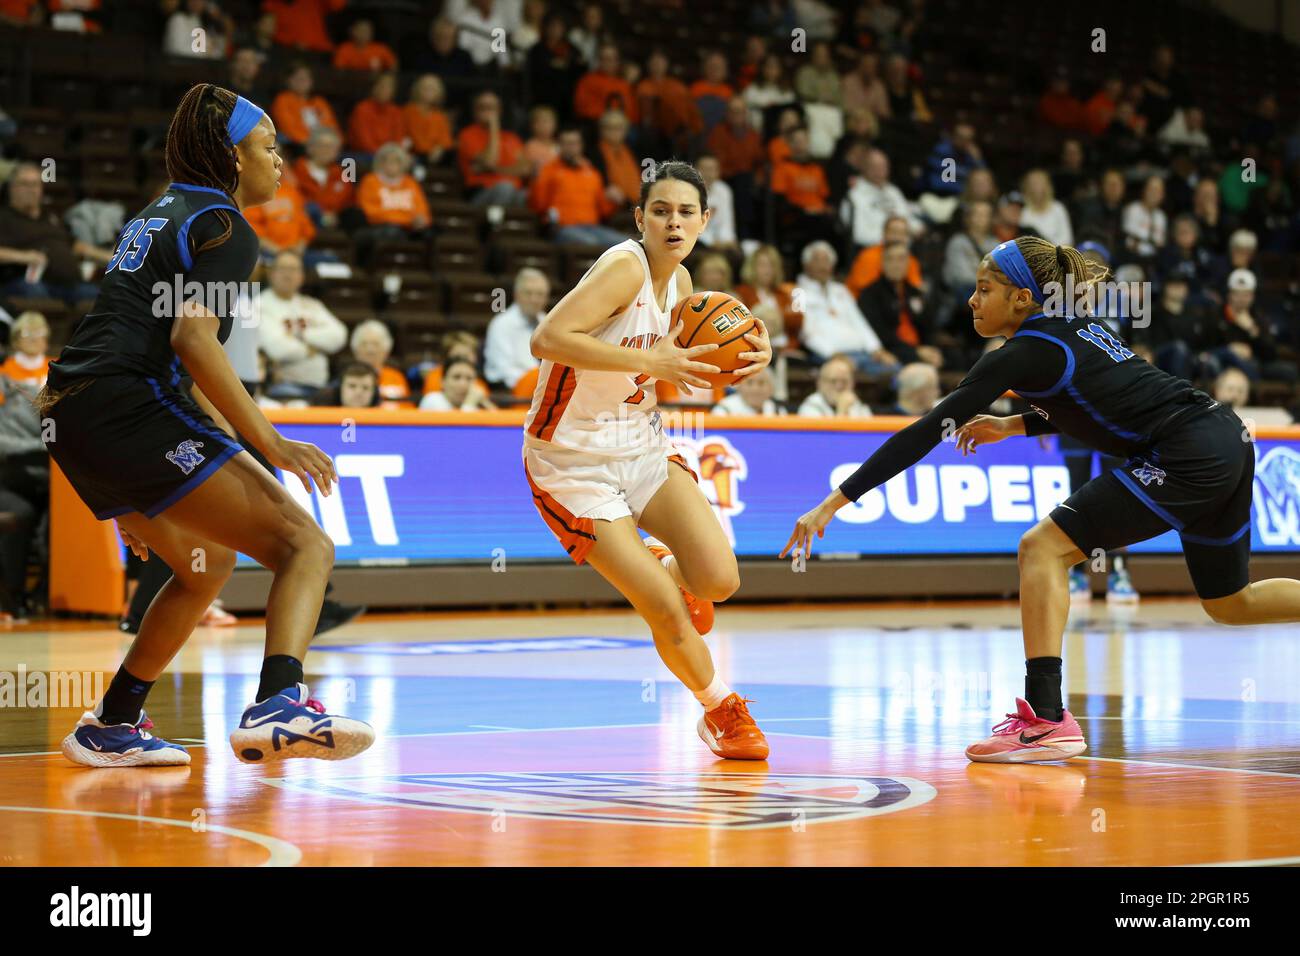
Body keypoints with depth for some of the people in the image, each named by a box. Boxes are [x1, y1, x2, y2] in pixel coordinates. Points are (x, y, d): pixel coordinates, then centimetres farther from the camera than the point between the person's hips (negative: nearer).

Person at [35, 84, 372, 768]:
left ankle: (110, 727, 30)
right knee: (306, 545, -15)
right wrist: (270, 443, -17)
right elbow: (193, 337, -17)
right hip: (130, 409, -10)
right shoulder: (225, 227, -2)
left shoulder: (162, 213, 25)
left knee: (207, 564, 28)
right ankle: (277, 706, -39)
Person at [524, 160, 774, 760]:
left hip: (640, 448, 6)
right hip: (572, 462, -6)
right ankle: (720, 709, 19)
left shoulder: (679, 282, 2)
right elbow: (548, 339, -34)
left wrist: (744, 357, -4)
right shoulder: (625, 266, -22)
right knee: (668, 615, -8)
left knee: (719, 582, -9)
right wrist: (652, 361, -35)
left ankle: (666, 570, 26)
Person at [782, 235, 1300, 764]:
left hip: (1187, 457, -10)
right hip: (1229, 442, 10)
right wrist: (1013, 426, 22)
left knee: (1043, 548, -7)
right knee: (1231, 604, 25)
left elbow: (928, 432, -12)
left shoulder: (1023, 353, -10)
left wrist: (834, 502, -12)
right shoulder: (1073, 326, 15)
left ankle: (1047, 719, -11)